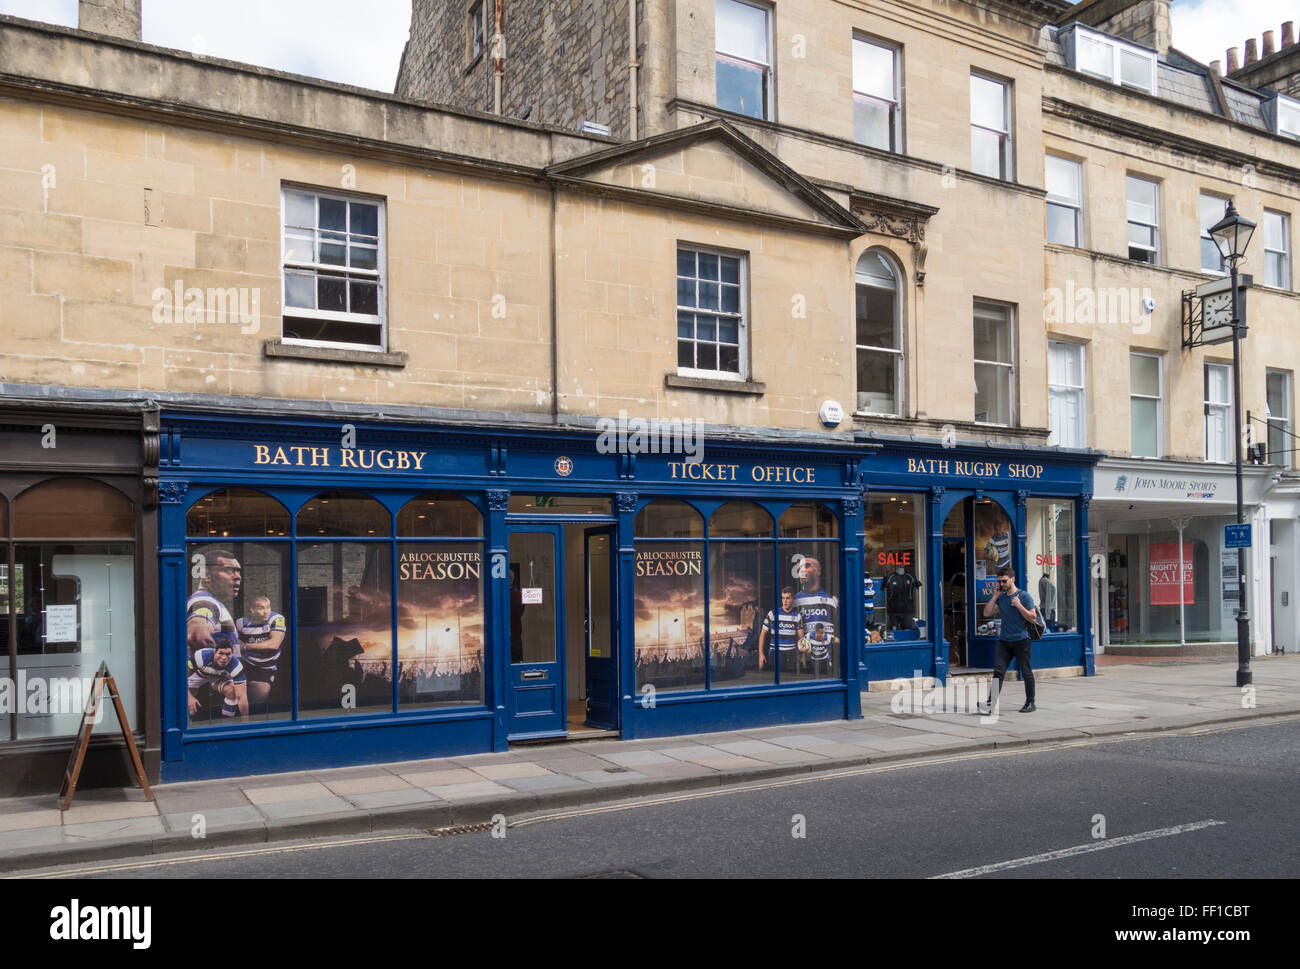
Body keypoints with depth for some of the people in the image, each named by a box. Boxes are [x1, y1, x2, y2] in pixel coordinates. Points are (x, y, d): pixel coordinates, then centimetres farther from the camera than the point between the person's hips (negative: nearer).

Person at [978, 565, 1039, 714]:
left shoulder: (1024, 596, -5)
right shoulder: (1001, 597, 12)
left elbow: (1033, 618, -9)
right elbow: (987, 613, 5)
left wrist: (1019, 605, -18)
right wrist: (995, 596, 1)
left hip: (1021, 640, -4)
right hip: (1004, 640, 4)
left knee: (1026, 672, 6)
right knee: (998, 671, -6)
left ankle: (1030, 703, 18)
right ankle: (991, 703, -11)